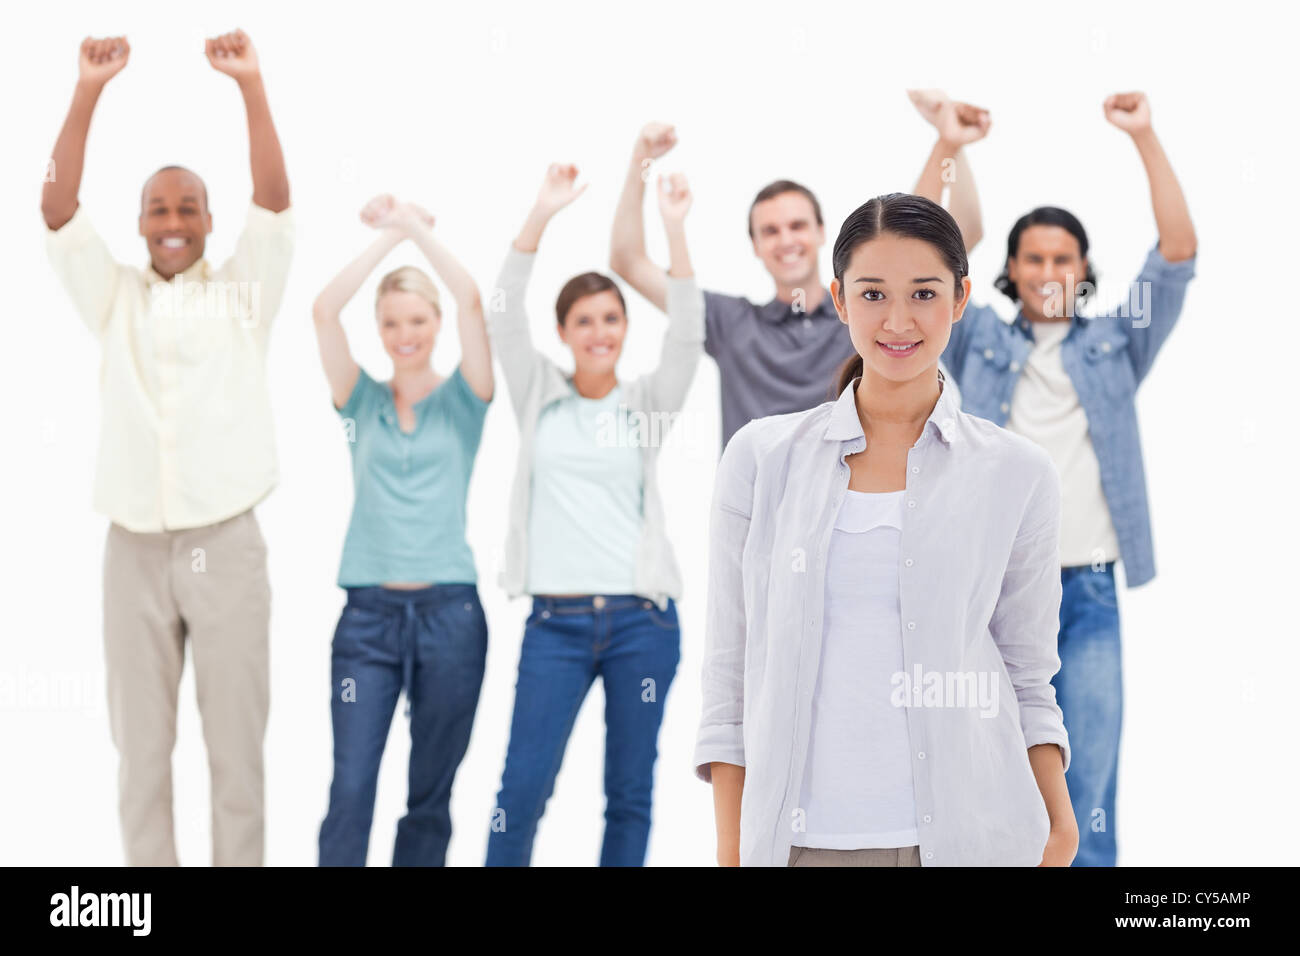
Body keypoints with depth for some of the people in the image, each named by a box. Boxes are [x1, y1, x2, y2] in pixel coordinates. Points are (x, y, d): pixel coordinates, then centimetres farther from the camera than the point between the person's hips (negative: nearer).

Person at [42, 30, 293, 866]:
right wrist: (89, 91, -12)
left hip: (227, 544, -1)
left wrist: (251, 84, -16)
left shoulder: (243, 293, 6)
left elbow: (275, 201, -7)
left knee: (238, 748, 3)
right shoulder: (115, 297, 9)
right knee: (141, 750, 7)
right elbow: (58, 209, -2)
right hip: (135, 549, 1)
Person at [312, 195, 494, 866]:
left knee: (431, 795, 6)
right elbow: (324, 310, -4)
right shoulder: (363, 401, 9)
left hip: (449, 612, 0)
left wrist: (416, 225, -2)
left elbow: (471, 301, -8)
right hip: (369, 614, 0)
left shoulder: (461, 400, 6)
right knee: (350, 790, -7)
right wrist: (387, 234, -1)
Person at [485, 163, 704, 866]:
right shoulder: (539, 397, 8)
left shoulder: (646, 404, 8)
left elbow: (686, 338, -7)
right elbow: (505, 318, -3)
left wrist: (676, 231, -17)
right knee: (522, 787, -8)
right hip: (556, 619, -1)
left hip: (642, 619, 1)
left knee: (630, 795, 5)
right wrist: (540, 217, -14)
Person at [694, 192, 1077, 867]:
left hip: (968, 837, 0)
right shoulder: (760, 458, 4)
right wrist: (732, 851, 1)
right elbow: (730, 668, 5)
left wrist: (1059, 826, -5)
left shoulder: (1015, 474, 4)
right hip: (802, 837, 0)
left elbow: (1027, 678, 8)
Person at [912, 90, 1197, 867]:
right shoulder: (980, 343, 11)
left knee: (1089, 796, -1)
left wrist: (1146, 139, -6)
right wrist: (947, 148, -6)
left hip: (1088, 594, 0)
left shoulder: (1115, 346, 11)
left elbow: (1179, 254, 1)